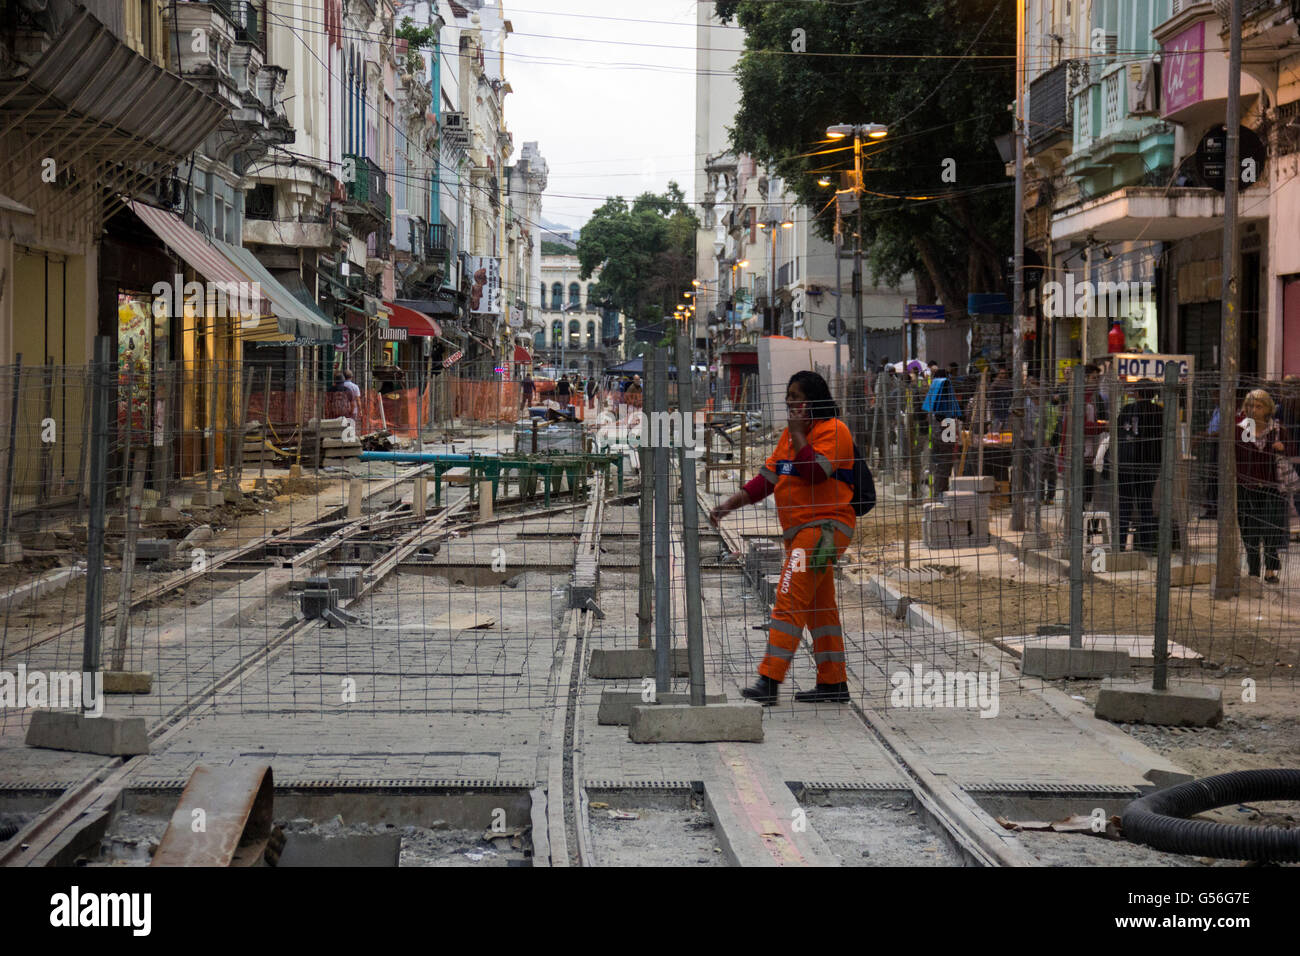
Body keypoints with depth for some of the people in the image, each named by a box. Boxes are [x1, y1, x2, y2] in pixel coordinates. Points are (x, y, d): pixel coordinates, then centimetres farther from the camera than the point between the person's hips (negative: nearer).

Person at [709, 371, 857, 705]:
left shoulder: (832, 430, -10)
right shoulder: (789, 434, 18)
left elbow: (815, 472, -23)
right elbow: (767, 477, 16)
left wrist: (797, 433, -18)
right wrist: (729, 505, 7)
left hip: (824, 526, -10)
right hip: (800, 531, 10)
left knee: (789, 600, -17)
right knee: (818, 609, 13)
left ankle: (769, 680, -21)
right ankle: (833, 684, 20)